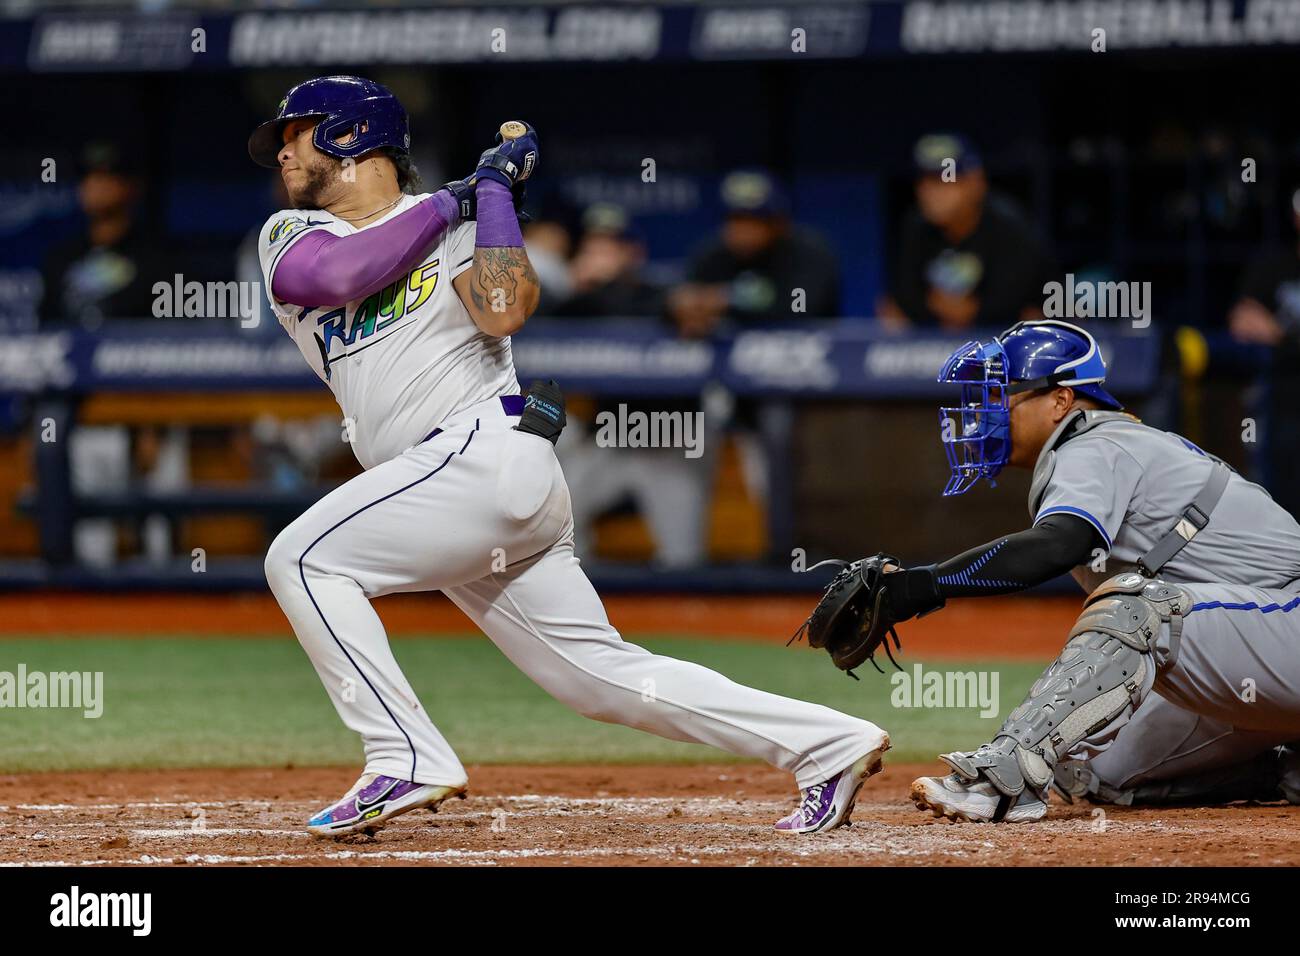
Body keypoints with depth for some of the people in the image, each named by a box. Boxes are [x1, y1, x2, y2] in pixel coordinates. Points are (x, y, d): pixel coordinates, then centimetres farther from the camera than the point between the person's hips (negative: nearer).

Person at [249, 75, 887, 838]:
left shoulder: (456, 222, 5)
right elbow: (334, 275, -5)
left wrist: (492, 192, -7)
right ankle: (829, 746, 6)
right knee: (601, 673, 4)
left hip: (488, 451, -6)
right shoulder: (290, 234, 19)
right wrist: (448, 203, -3)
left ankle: (408, 761, -19)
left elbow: (504, 311, -15)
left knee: (305, 560, -17)